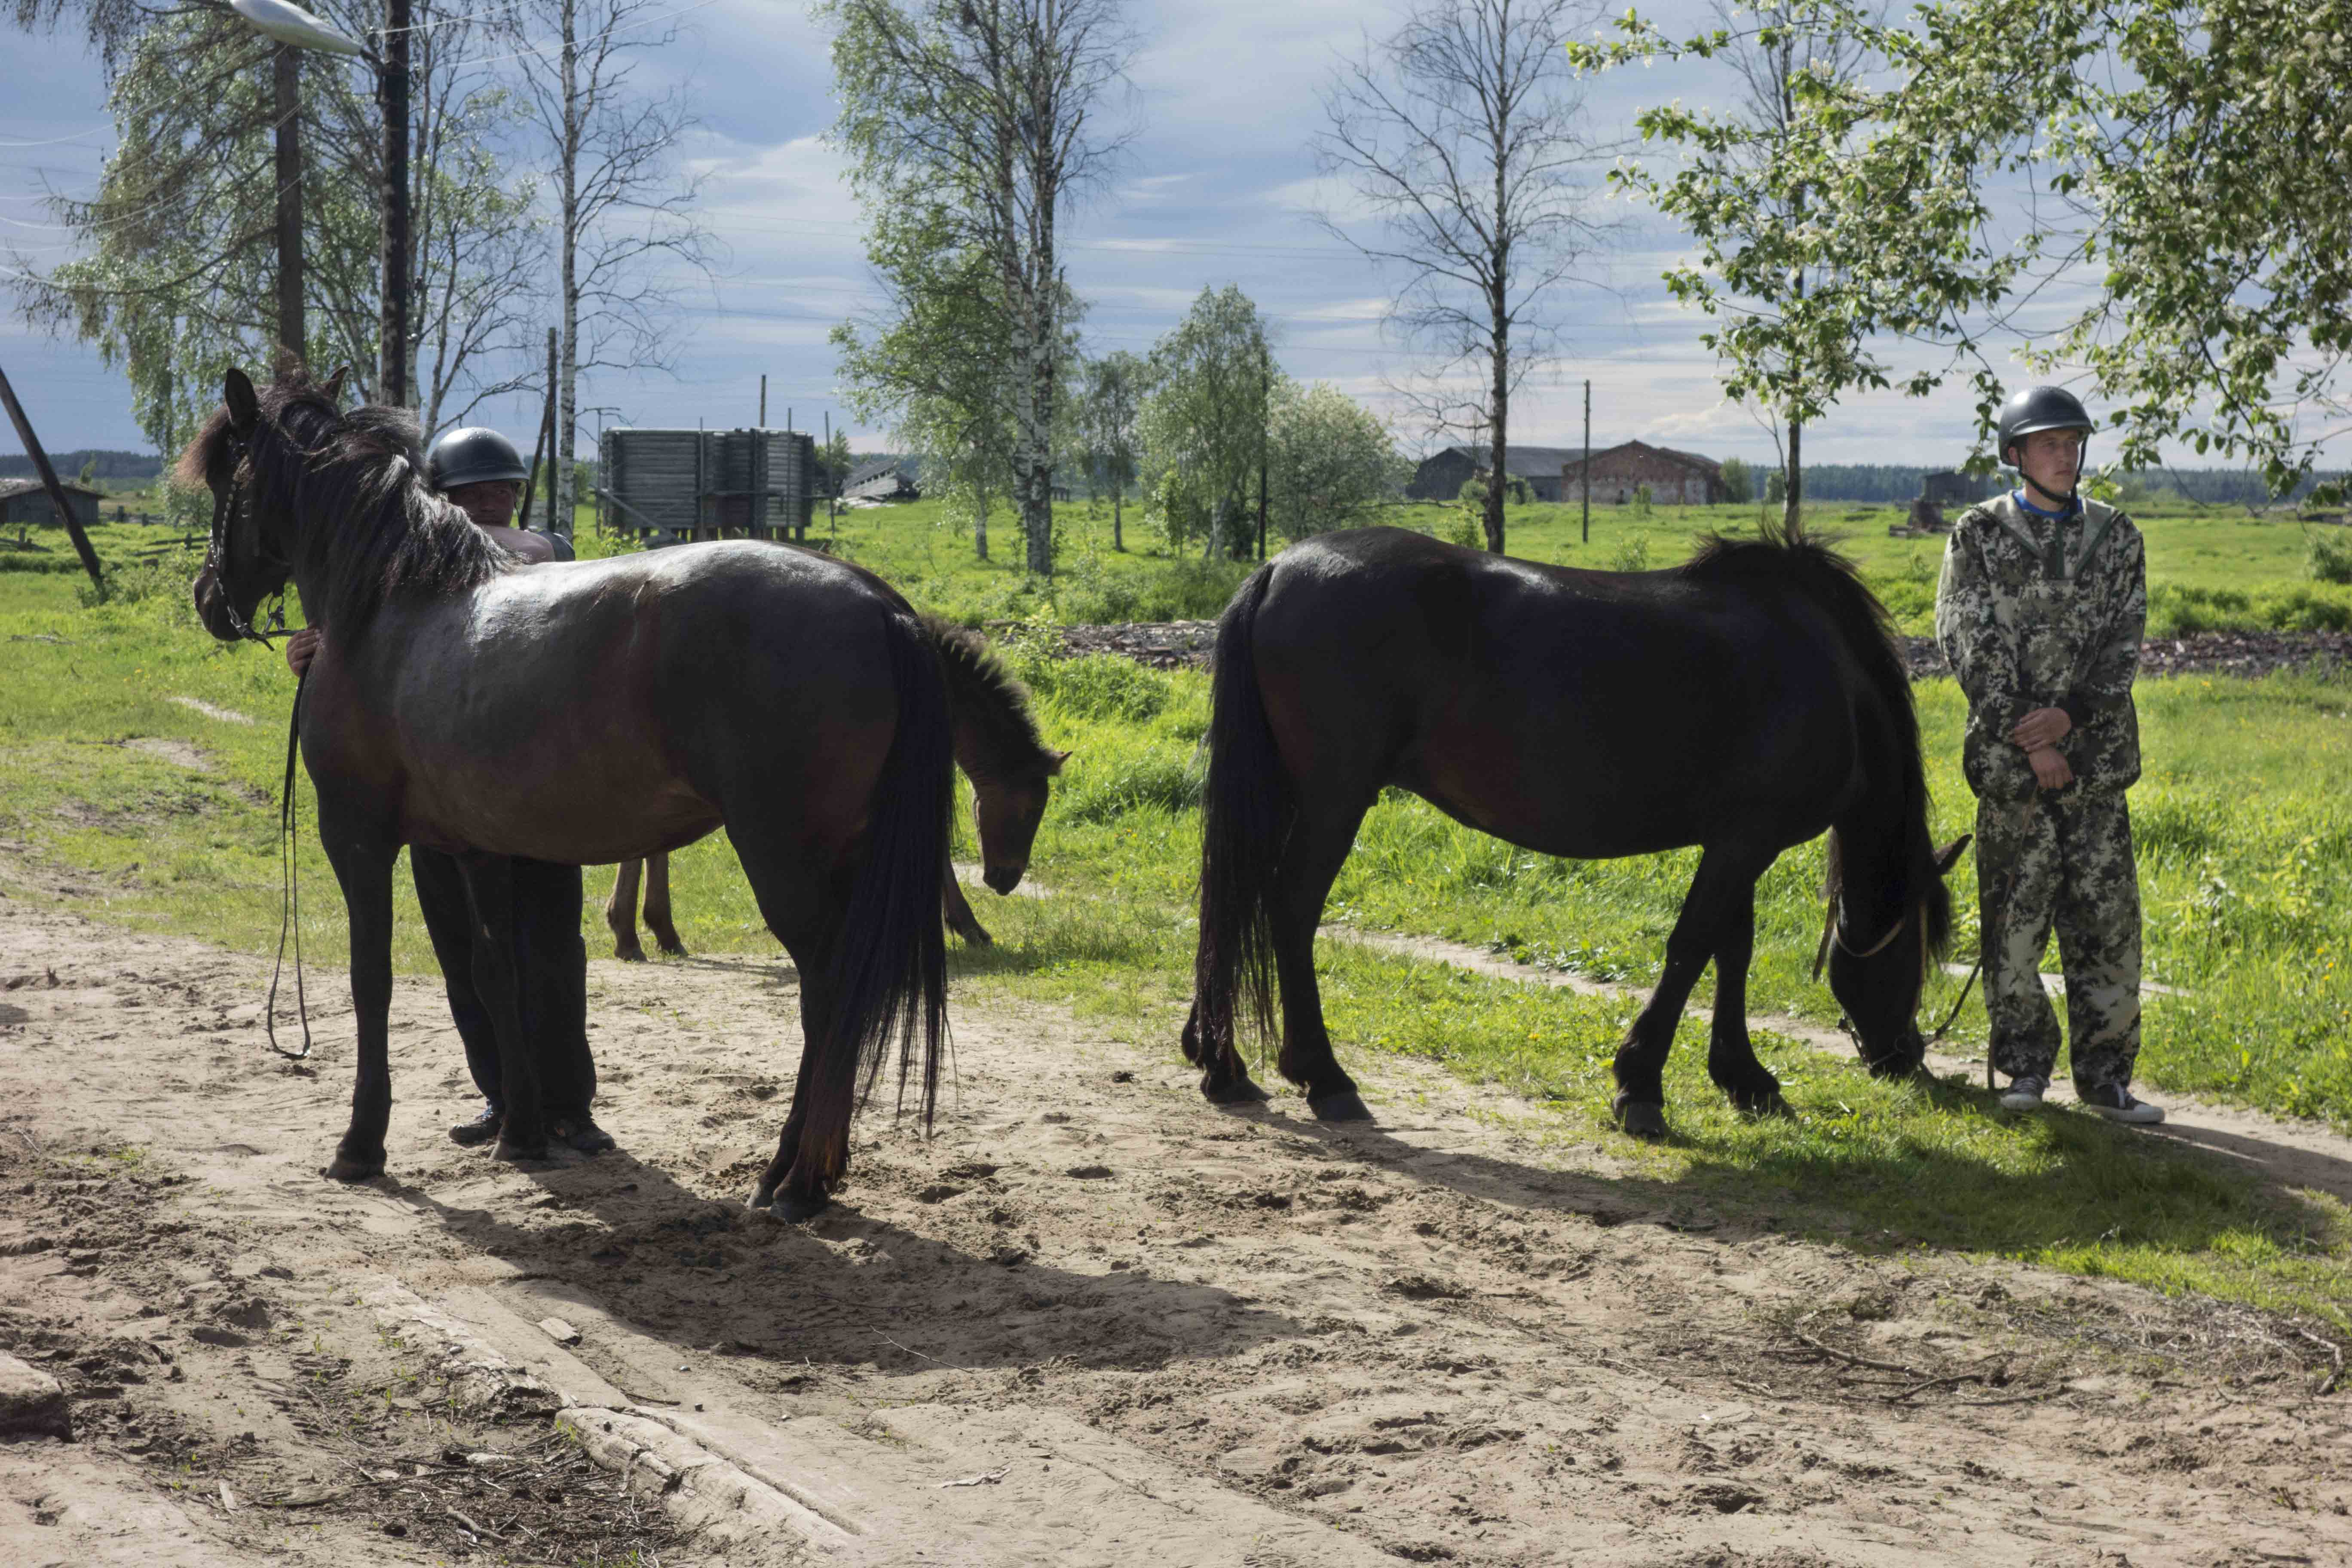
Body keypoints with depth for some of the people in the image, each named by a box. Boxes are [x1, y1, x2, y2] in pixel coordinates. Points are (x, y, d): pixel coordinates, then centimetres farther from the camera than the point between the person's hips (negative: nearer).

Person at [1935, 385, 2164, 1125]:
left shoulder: (2116, 536, 8)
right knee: (2013, 920, 1)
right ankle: (2025, 1068, 14)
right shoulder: (1979, 535, 1)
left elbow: (2124, 646, 3)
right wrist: (2025, 739, -11)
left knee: (2106, 921, 1)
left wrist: (2070, 714, -12)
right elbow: (1969, 648, -5)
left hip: (2096, 753, 2)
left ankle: (2105, 1074, 10)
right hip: (2009, 755, -2)